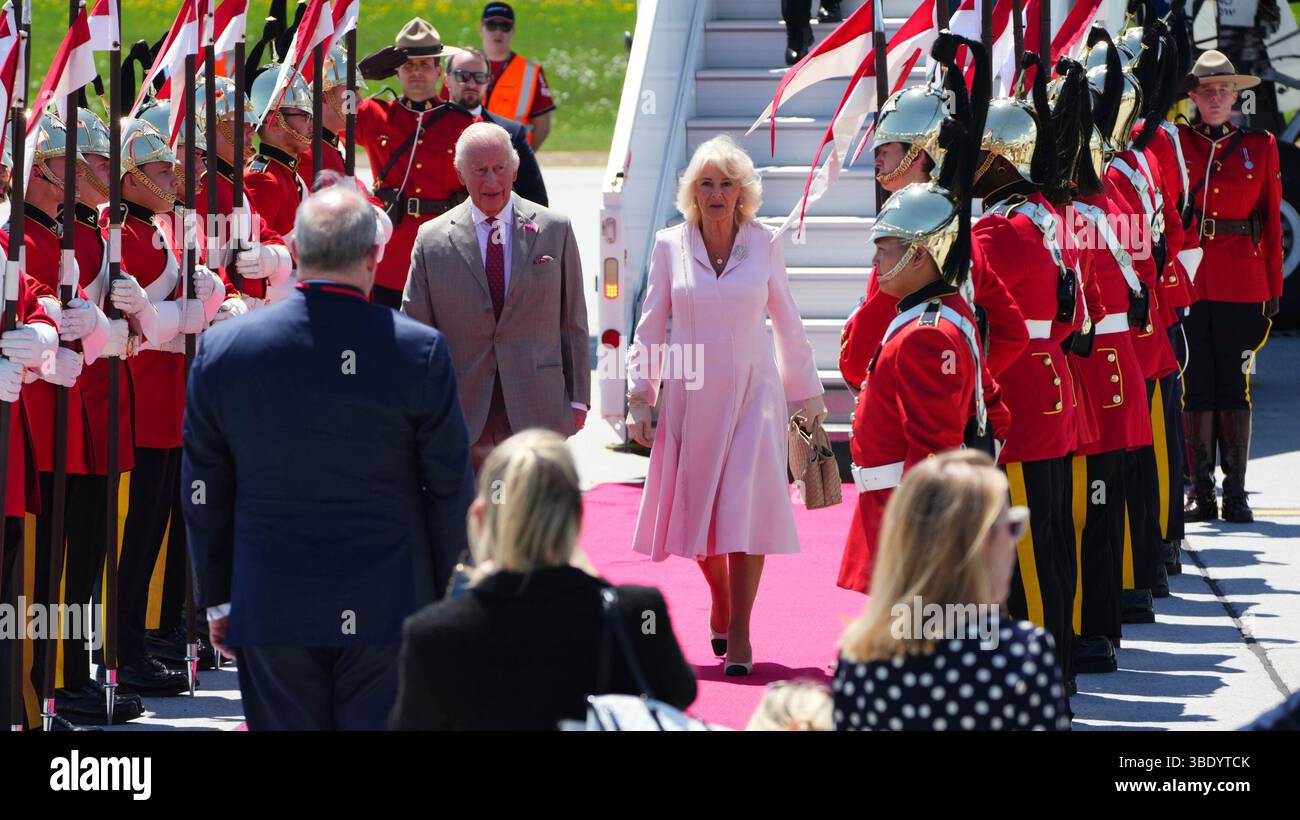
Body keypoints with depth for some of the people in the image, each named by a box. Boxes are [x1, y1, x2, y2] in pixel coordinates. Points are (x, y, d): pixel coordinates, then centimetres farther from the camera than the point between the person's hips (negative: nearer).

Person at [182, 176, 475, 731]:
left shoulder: (221, 351, -5)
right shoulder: (420, 352, -11)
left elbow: (204, 495, 3)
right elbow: (451, 492, -4)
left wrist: (216, 599, 13)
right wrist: (449, 599, 8)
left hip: (269, 615, 2)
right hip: (387, 610, -1)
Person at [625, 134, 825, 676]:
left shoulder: (764, 244, 1)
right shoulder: (670, 246, 2)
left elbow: (787, 325, 8)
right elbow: (651, 327, 6)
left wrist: (806, 396, 11)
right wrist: (640, 397, 1)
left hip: (753, 391, -1)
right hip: (690, 395, 1)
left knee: (746, 508, -10)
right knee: (698, 508, 6)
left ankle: (739, 633, -5)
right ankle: (719, 601, 34)